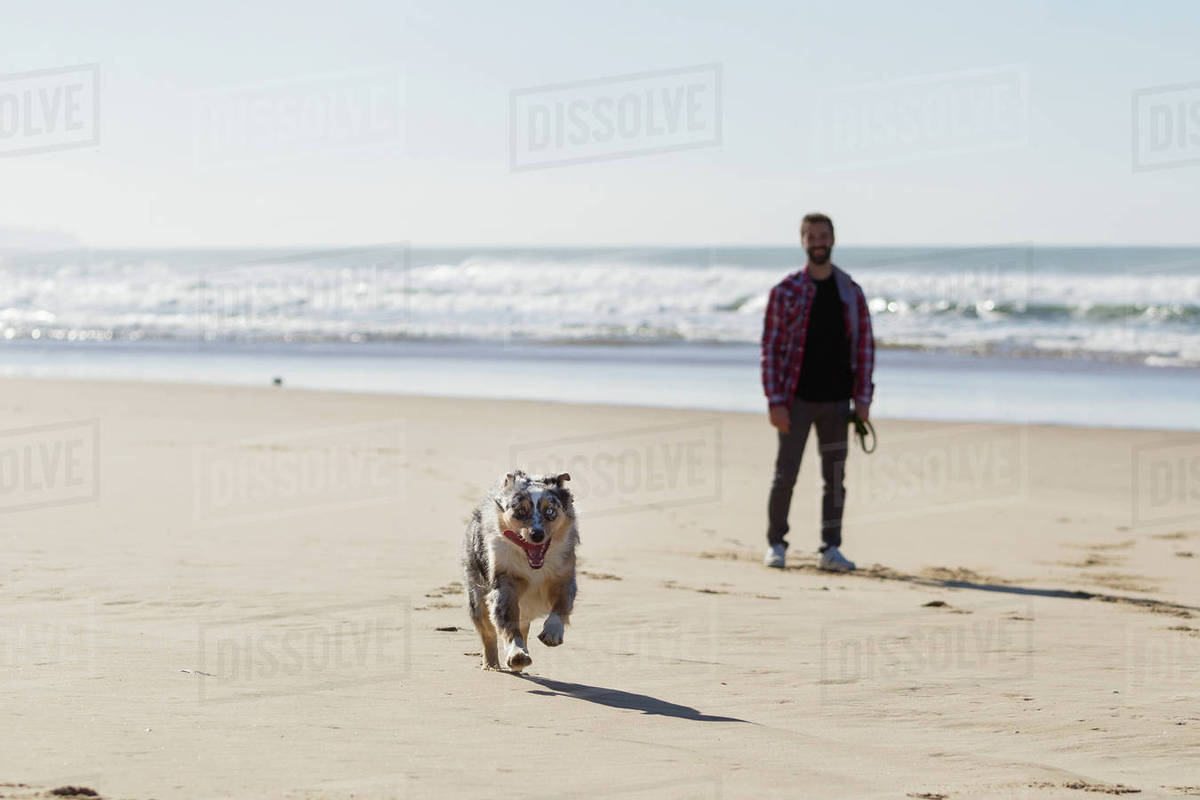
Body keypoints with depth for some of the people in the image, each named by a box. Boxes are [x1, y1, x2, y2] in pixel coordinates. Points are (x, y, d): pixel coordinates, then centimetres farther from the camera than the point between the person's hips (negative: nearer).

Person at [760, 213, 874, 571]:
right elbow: (771, 348, -4)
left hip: (836, 401, 3)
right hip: (797, 400, -3)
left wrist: (862, 399, 0)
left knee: (835, 477, 4)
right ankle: (776, 544, 11)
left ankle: (830, 549, 9)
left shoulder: (851, 293, 6)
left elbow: (864, 346, 8)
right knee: (785, 475, -1)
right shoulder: (785, 291, -3)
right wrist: (775, 402, -11)